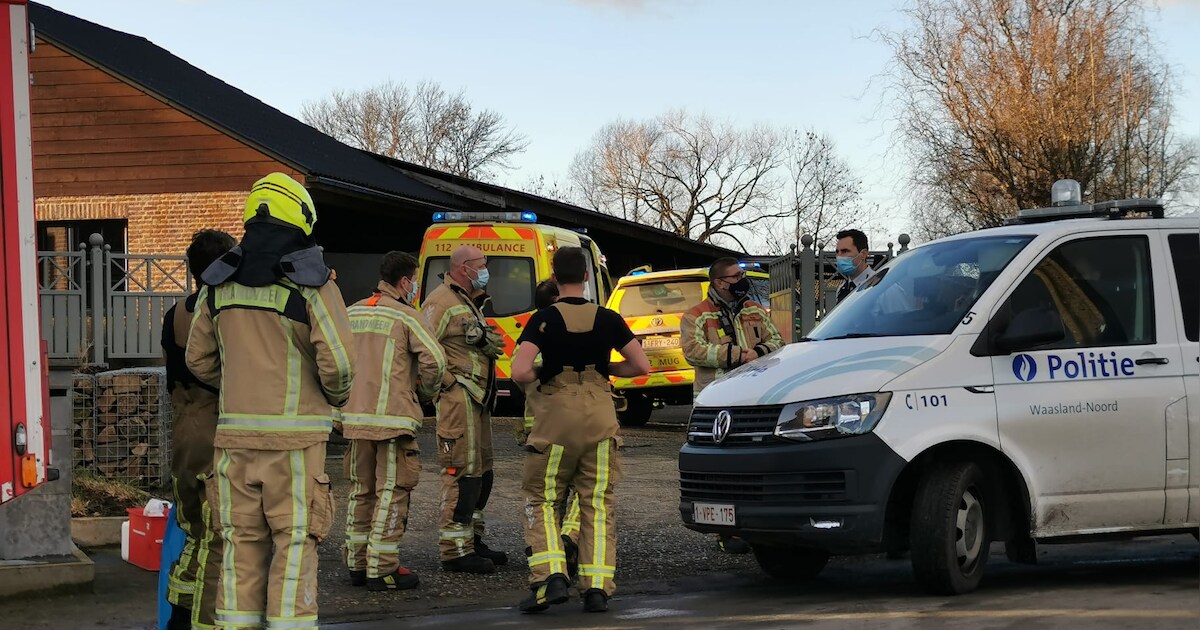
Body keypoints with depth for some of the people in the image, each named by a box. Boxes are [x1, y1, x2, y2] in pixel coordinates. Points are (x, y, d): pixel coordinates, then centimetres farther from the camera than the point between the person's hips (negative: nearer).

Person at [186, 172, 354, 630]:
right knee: (295, 542, 2)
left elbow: (199, 359, 15)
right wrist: (337, 397, 8)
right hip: (295, 435, -4)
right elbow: (336, 362, -13)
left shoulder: (219, 283, 8)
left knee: (242, 541, 11)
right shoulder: (310, 282, -9)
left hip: (234, 434, 4)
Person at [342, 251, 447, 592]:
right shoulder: (405, 316, -7)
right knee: (391, 493, -2)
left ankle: (356, 564, 21)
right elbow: (434, 360, -15)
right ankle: (382, 569, -3)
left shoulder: (352, 314, 12)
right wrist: (426, 392, 2)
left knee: (360, 490, 16)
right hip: (393, 418, -6)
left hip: (355, 416, 6)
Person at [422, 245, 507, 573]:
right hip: (458, 398, -11)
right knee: (463, 472, -11)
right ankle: (455, 551, -9)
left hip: (478, 398, 11)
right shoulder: (442, 301, -11)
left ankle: (473, 541, 23)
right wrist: (448, 381, -18)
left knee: (481, 471, 15)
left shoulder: (469, 303, 22)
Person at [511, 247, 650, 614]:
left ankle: (550, 577, -8)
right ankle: (597, 587, 0)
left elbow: (520, 372, -17)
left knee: (541, 499, 8)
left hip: (556, 415, -2)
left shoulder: (544, 320, -6)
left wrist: (540, 376, 4)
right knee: (599, 503, 7)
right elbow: (641, 366, 3)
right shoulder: (607, 319, 2)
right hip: (600, 416, 2)